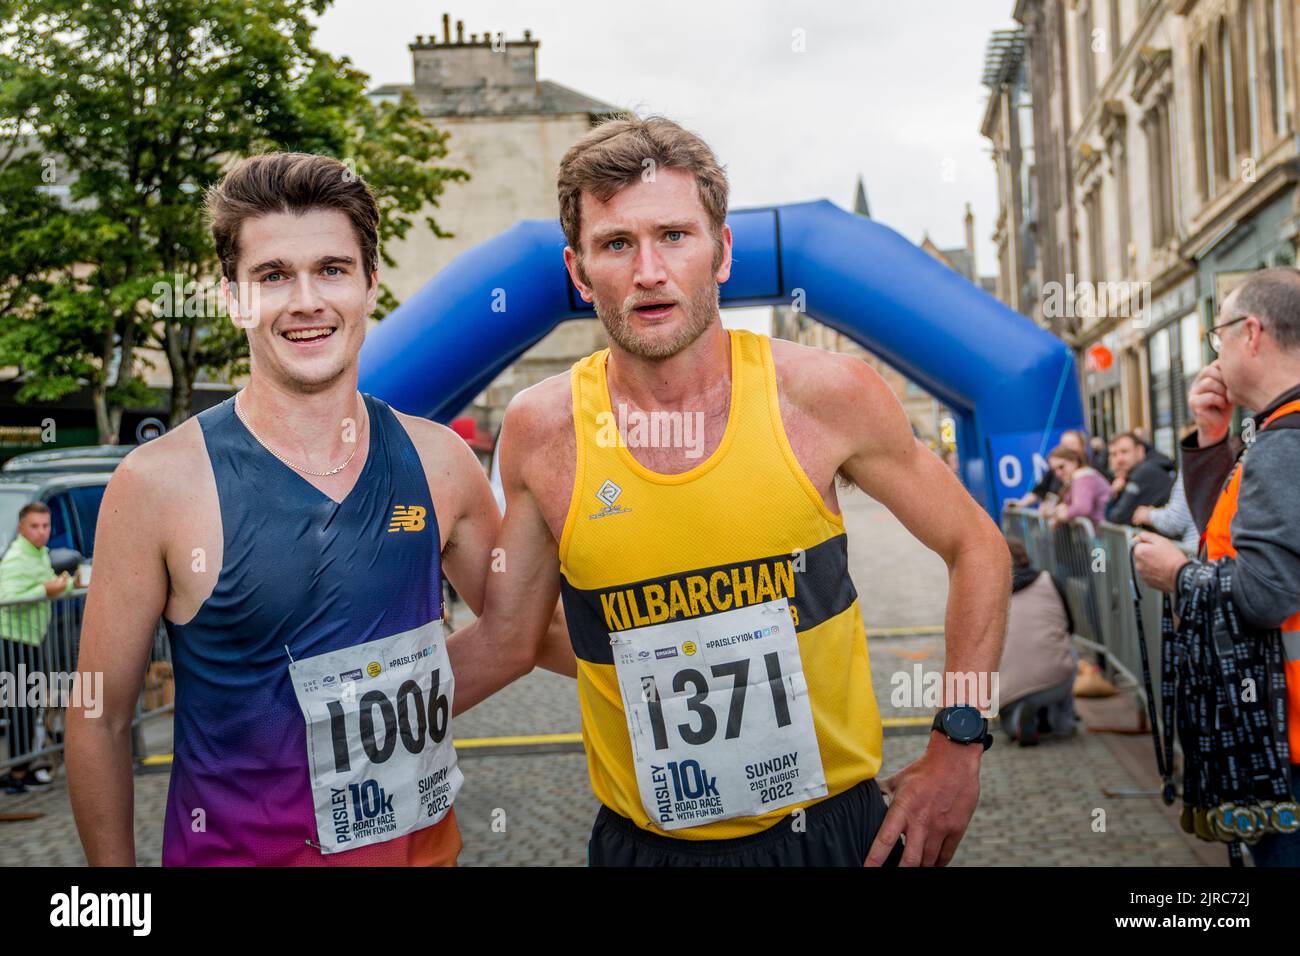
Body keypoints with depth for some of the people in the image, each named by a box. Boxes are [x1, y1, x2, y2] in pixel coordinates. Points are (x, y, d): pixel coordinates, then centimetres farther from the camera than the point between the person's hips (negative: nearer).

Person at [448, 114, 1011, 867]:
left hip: (833, 825, -1)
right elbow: (508, 638, 3)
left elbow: (978, 548, 0)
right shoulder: (542, 432, -10)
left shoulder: (825, 394, -12)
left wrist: (958, 743, -5)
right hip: (643, 840, 1)